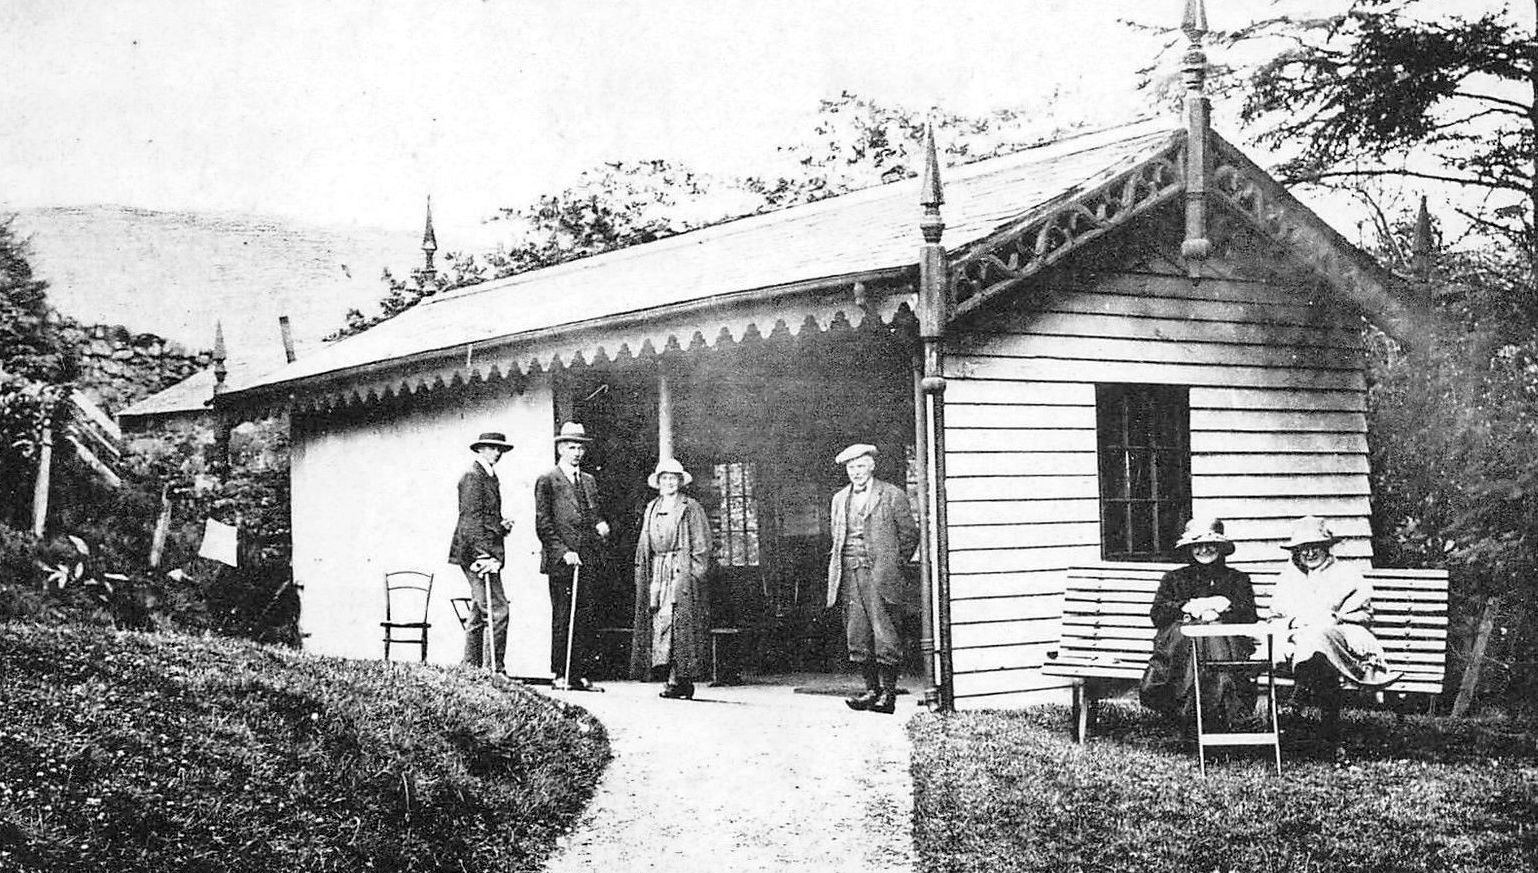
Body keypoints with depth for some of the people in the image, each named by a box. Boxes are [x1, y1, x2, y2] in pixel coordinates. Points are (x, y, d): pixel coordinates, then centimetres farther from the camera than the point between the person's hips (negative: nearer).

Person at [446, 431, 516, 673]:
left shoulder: (489, 476, 20)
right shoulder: (473, 476, -10)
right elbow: (472, 519, -17)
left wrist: (502, 525, 7)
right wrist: (485, 555, -23)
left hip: (487, 552, 11)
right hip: (477, 552, -11)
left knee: (478, 613, 12)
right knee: (497, 610, -14)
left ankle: (471, 668, 16)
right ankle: (496, 668, -13)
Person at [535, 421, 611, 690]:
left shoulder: (589, 481, 20)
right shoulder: (547, 481, 1)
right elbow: (543, 525, -5)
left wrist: (602, 527, 4)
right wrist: (563, 552, -14)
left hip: (588, 561, 5)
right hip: (561, 561, -5)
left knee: (584, 618, 2)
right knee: (562, 619, -5)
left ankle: (579, 673, 5)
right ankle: (560, 675, -1)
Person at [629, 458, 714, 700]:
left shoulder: (691, 508, 3)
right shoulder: (651, 509, 19)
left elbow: (701, 543, -2)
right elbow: (643, 543, 21)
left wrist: (697, 569, -11)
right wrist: (641, 570, 13)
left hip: (682, 571, -6)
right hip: (656, 571, 6)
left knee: (681, 623, -10)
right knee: (657, 621, -2)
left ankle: (681, 679, -11)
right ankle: (665, 669, 1)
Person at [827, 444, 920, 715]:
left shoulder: (892, 495, 2)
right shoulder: (839, 499, 19)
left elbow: (909, 533, 3)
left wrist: (895, 565, 2)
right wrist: (840, 566, 14)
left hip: (880, 574, -5)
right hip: (849, 574, 5)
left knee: (885, 636, -7)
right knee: (857, 637, 3)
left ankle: (888, 694, -5)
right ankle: (872, 689, 10)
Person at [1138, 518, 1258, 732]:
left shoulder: (1237, 579, 22)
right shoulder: (1174, 578, 24)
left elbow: (1249, 616, 6)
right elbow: (1157, 614, 9)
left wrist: (1219, 609, -10)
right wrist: (1189, 607, -6)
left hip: (1225, 637, 0)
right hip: (1179, 640, 1)